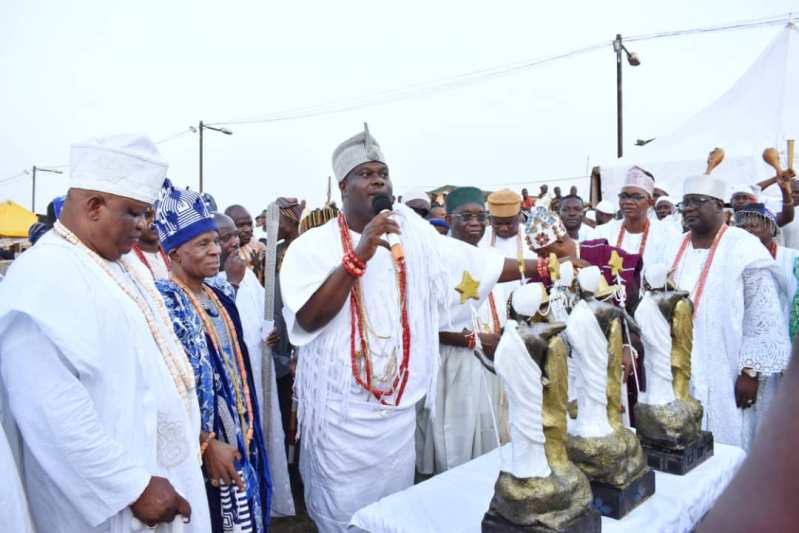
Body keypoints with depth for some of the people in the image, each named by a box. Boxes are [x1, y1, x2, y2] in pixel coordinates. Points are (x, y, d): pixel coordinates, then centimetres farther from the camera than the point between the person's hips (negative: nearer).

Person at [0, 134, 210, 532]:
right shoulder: (42, 280, -21)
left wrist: (190, 425, 16)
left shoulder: (123, 264, 8)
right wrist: (133, 486, -22)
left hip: (165, 468, 9)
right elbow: (53, 413, -27)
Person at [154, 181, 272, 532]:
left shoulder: (221, 302, 7)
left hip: (238, 445, 7)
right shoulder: (162, 303, -16)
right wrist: (206, 444, -19)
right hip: (197, 452, -7)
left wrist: (248, 436, 14)